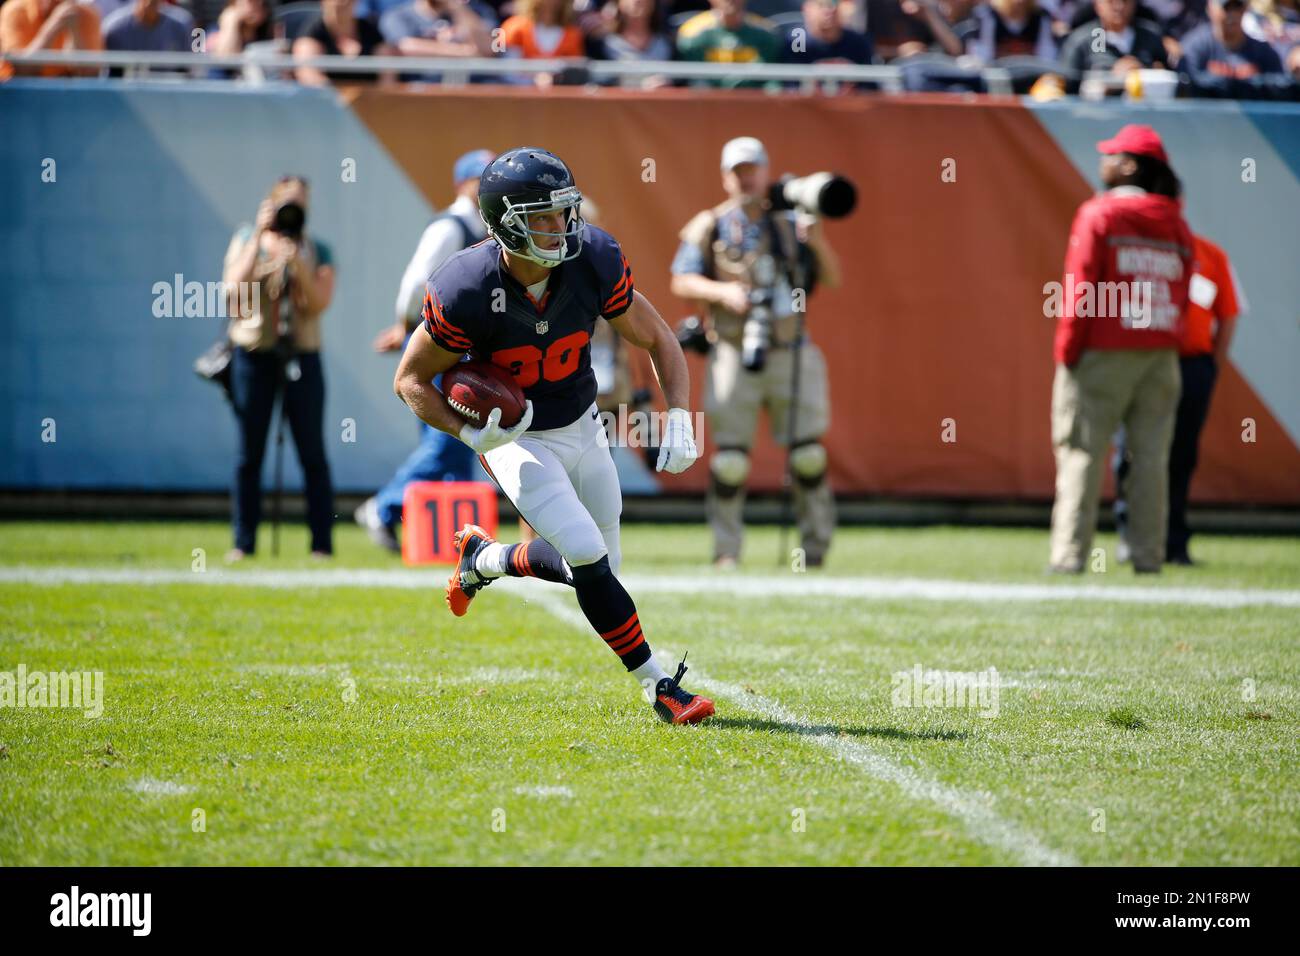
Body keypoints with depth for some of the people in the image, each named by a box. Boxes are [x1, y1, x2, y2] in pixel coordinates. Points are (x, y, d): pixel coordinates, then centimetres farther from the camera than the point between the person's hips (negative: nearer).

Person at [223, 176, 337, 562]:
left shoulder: (317, 251, 7)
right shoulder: (246, 239, 7)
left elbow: (320, 302, -5)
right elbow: (234, 285, -9)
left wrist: (296, 263, -17)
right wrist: (260, 237, -11)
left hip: (301, 356, 0)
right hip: (253, 355, 0)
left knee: (312, 453, -2)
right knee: (249, 452, 2)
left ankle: (322, 542, 0)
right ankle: (243, 543, 7)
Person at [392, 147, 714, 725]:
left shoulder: (594, 261, -19)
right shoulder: (465, 292, -28)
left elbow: (658, 341, -6)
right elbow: (410, 380, -15)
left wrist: (679, 418, -20)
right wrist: (471, 435, -29)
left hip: (582, 428, 5)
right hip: (517, 440, -5)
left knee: (597, 567, 13)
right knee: (589, 559, -19)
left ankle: (484, 559, 38)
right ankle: (658, 687, -6)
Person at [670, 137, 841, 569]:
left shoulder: (789, 225, 10)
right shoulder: (708, 227, 6)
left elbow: (832, 279, 7)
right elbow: (681, 282, -1)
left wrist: (817, 242, -11)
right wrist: (723, 291, -18)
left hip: (790, 352, 2)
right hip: (733, 352, -2)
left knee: (808, 453, -1)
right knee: (729, 458, -5)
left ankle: (816, 545, 10)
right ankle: (726, 551, 5)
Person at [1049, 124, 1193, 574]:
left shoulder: (1099, 214, -7)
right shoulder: (1176, 224, 10)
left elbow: (1081, 289, -11)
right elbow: (1182, 296, 9)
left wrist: (1066, 351, -8)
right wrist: (1169, 344, 11)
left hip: (1103, 352, -5)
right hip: (1161, 353, 5)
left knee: (1081, 451, -3)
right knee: (1150, 456, 7)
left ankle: (1070, 553, -8)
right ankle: (1148, 554, 6)